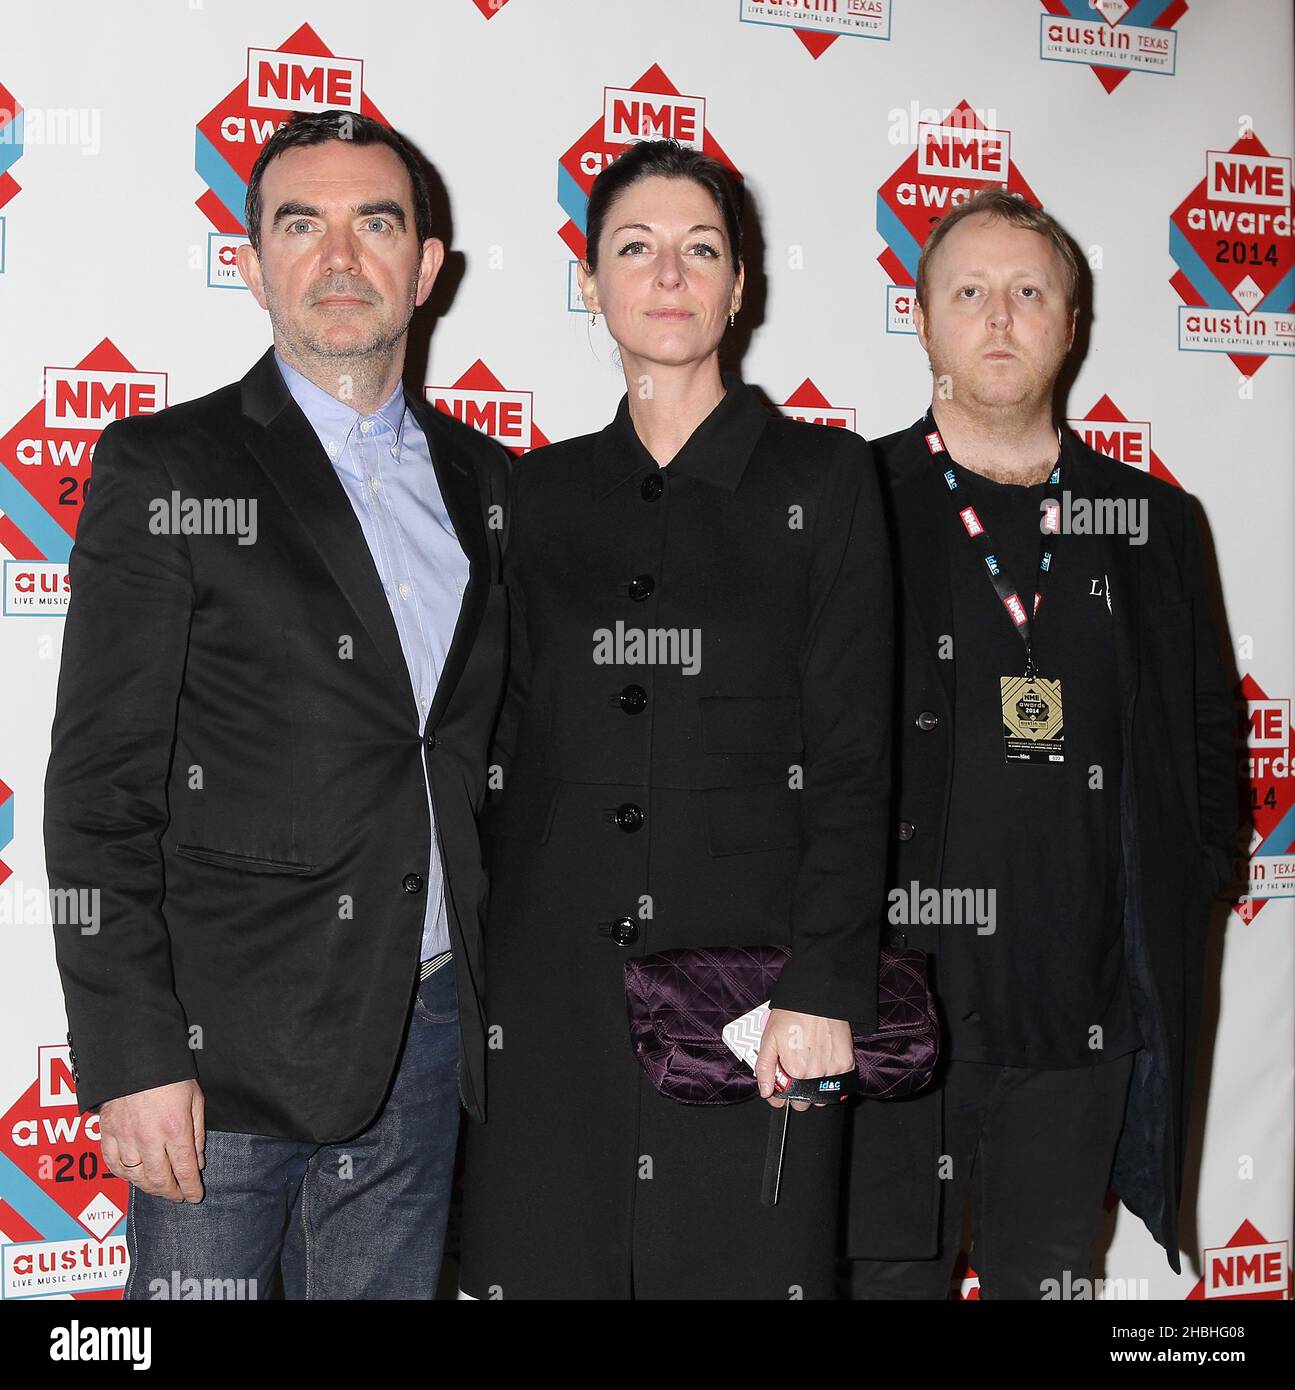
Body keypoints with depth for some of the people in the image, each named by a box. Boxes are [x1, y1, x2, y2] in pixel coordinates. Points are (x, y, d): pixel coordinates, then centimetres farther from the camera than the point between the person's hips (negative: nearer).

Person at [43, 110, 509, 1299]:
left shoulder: (484, 482, 9)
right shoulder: (164, 471, -5)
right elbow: (101, 789, -9)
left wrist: (501, 994, 9)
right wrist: (132, 1057, -13)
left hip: (426, 1040, 4)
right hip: (226, 1055, -4)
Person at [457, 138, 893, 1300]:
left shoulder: (822, 475, 3)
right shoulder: (544, 488, 11)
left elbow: (852, 753, -3)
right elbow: (513, 738, 10)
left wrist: (826, 987, -11)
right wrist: (481, 967, 4)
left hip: (749, 962, -2)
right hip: (556, 977, 3)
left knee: (740, 1260, 5)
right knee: (548, 1257, 8)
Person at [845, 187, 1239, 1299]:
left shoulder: (1150, 521, 9)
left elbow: (1206, 738, 14)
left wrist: (1177, 919, 3)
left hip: (1086, 1017, 3)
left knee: (1050, 1275, 16)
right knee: (889, 1272, 7)